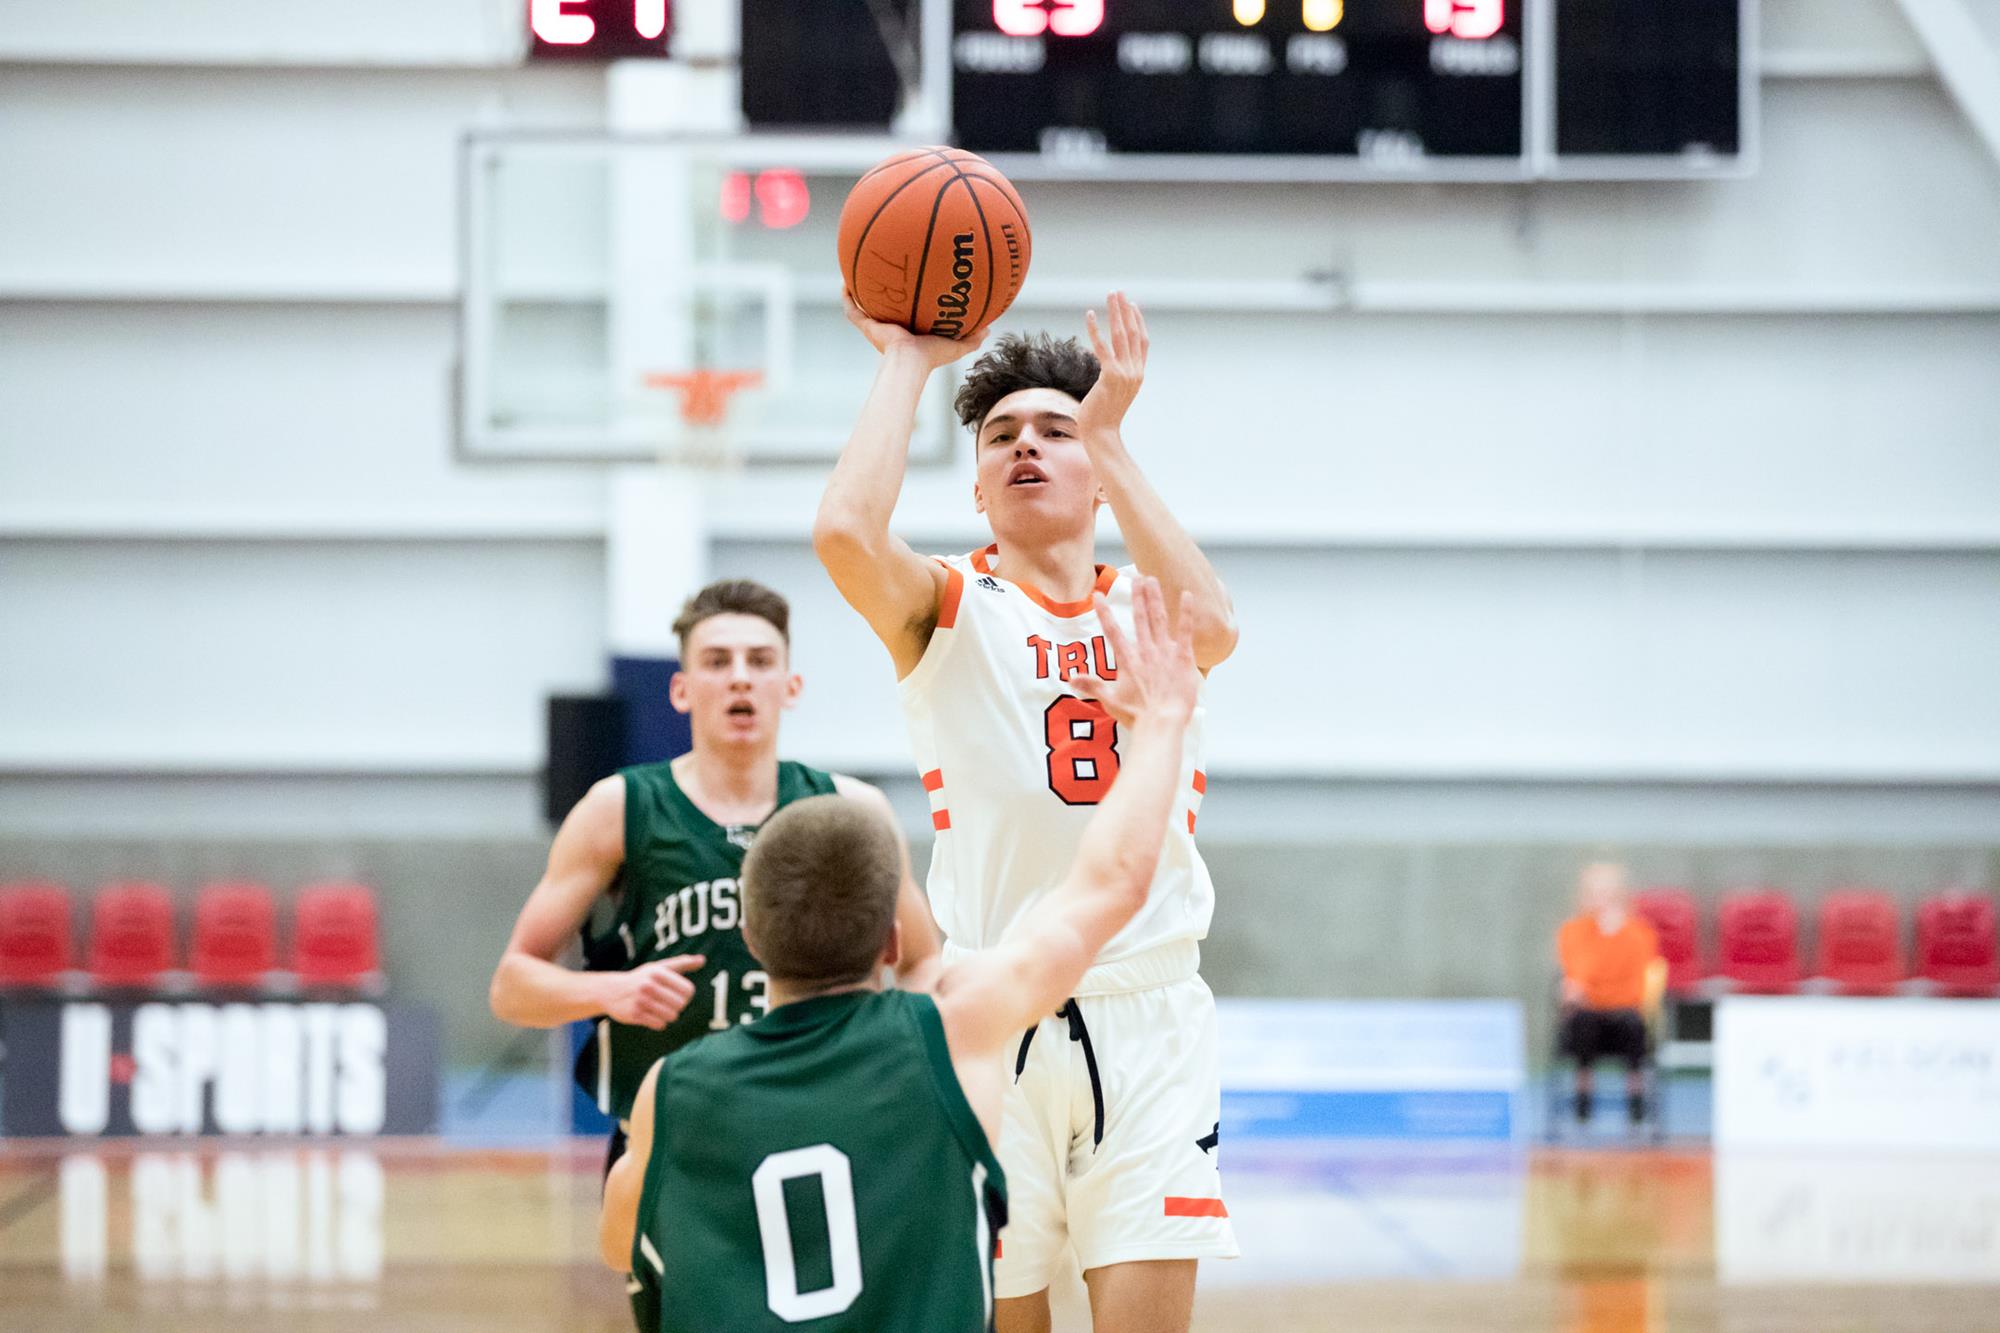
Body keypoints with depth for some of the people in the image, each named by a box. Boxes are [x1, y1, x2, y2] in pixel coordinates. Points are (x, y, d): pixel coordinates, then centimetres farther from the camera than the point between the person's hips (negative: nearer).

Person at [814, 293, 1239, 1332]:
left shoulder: (1146, 610, 14)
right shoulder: (949, 607, 7)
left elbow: (1211, 624, -12)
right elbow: (845, 533, -16)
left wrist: (1109, 434, -8)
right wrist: (908, 362, -4)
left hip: (1148, 1016, 2)